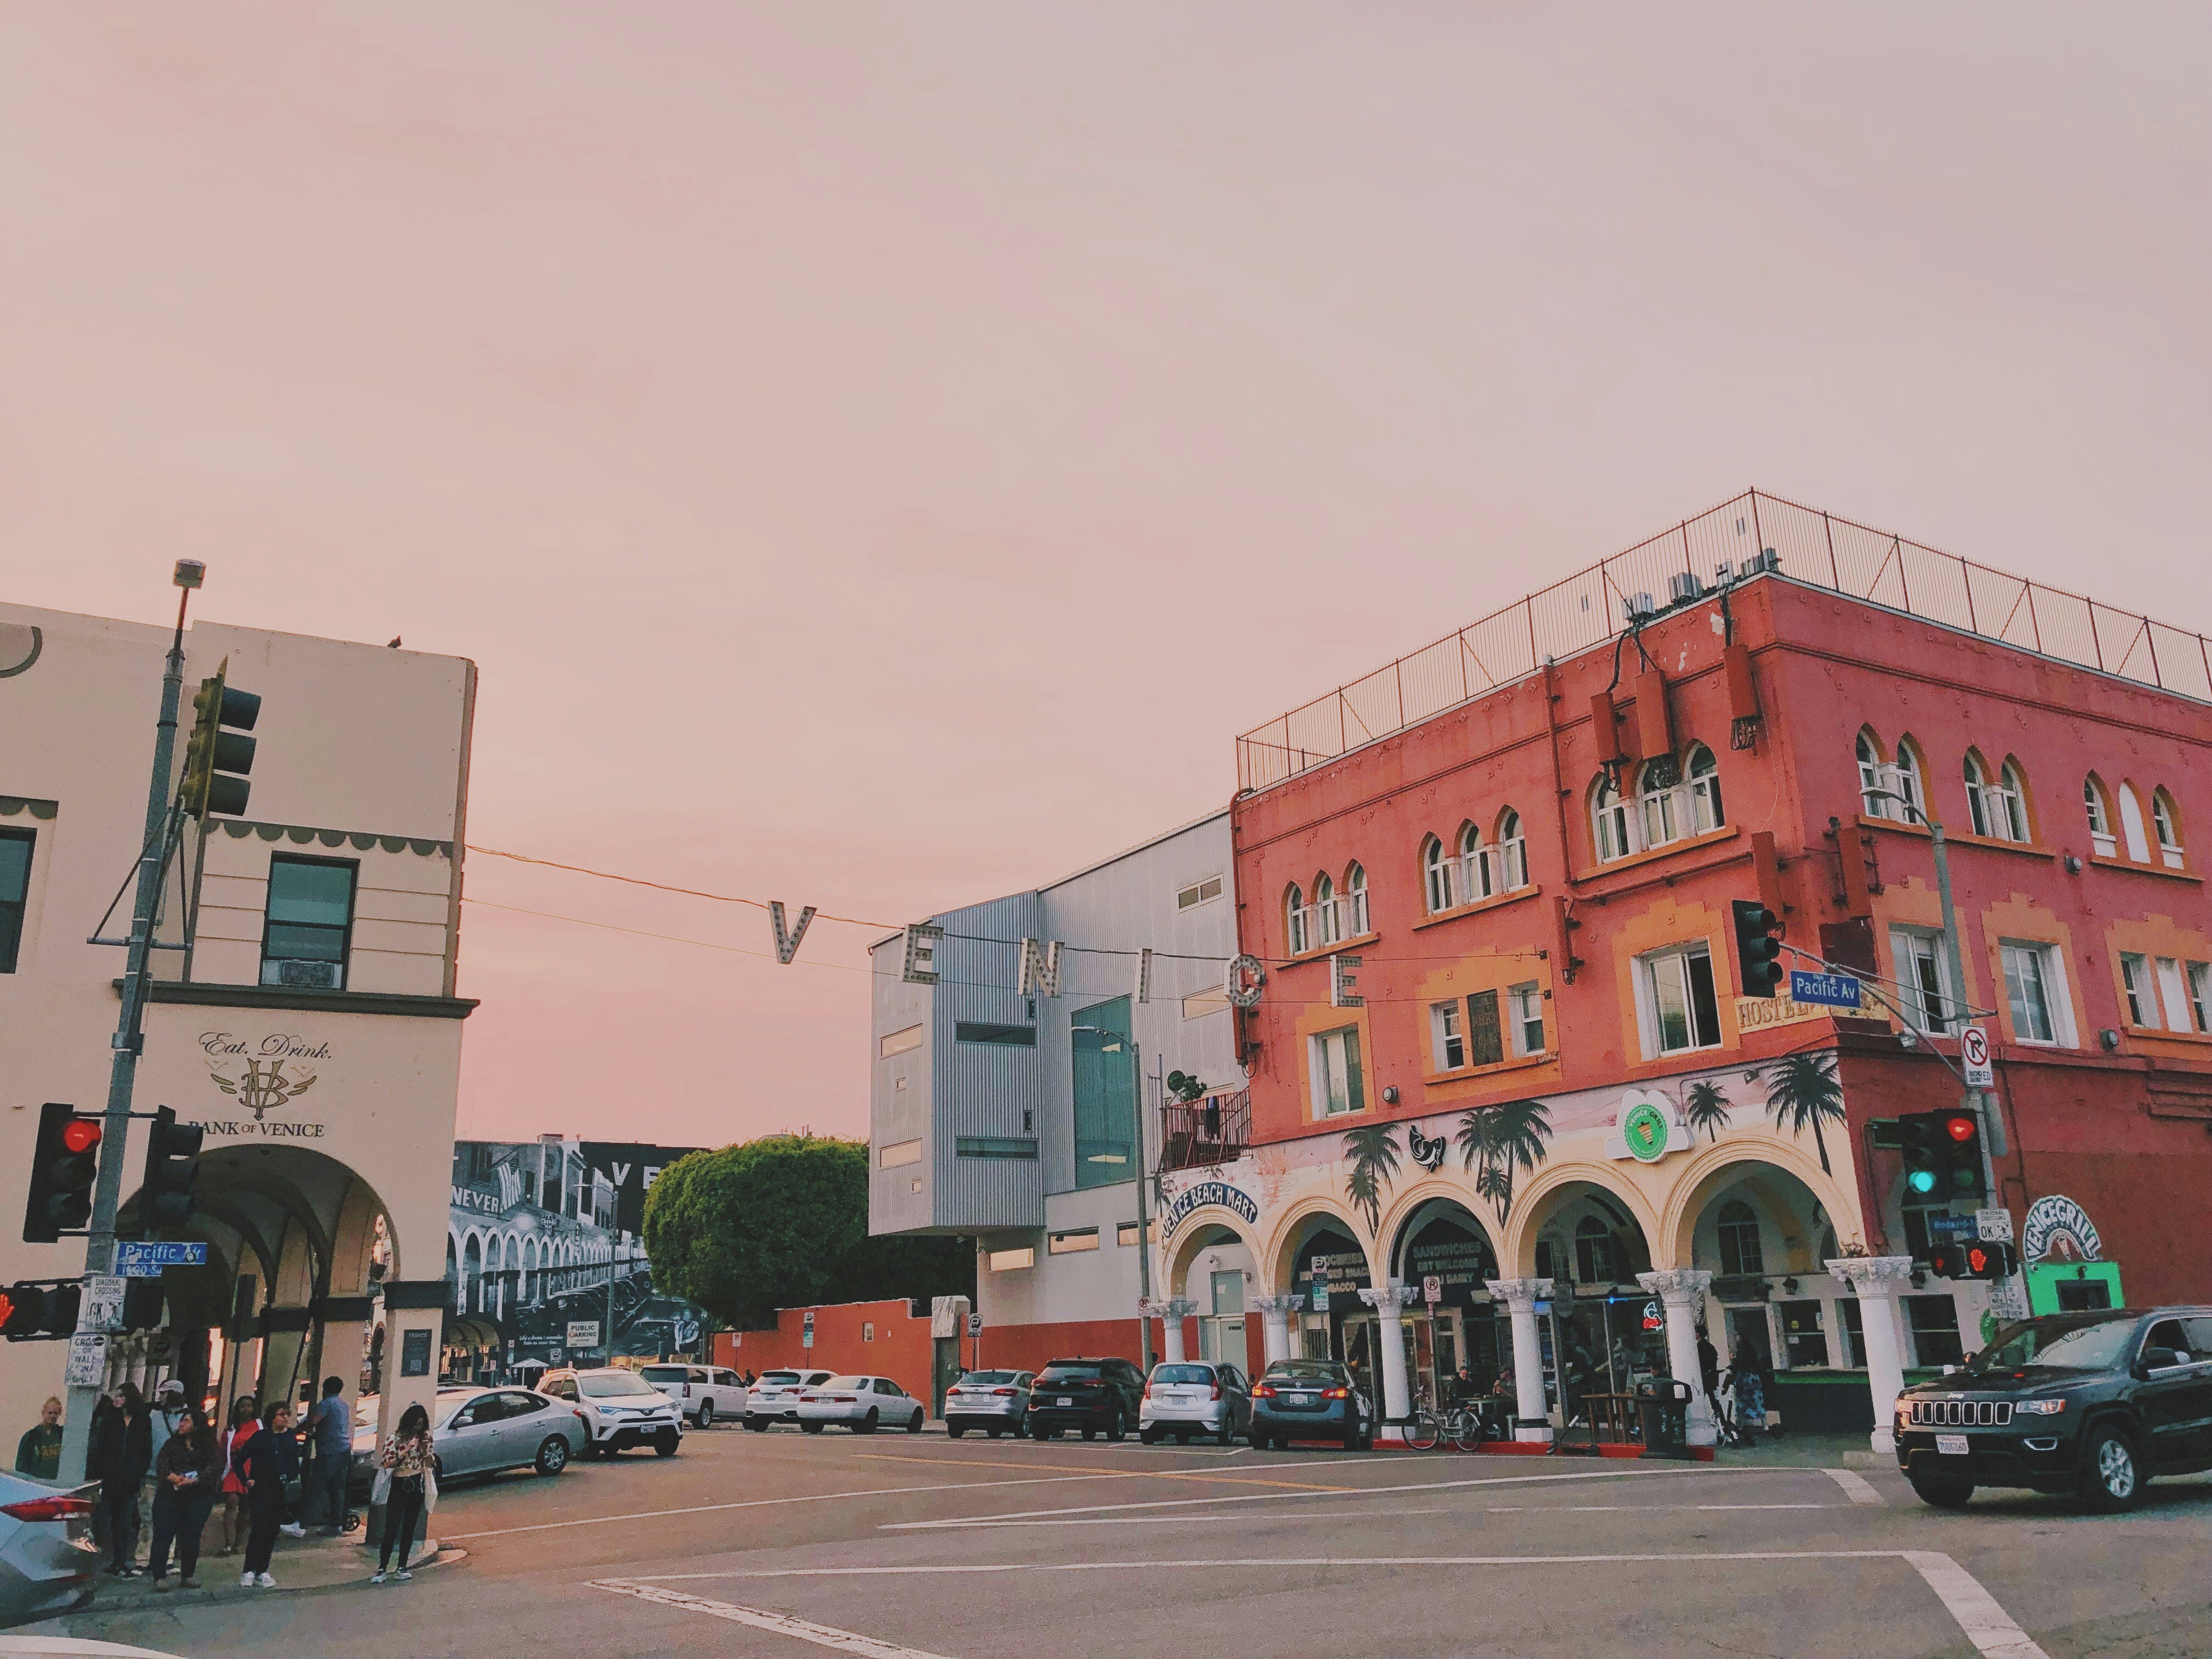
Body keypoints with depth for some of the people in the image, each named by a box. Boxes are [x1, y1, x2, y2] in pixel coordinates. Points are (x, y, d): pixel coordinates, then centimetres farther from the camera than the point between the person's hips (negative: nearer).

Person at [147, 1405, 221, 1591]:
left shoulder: (211, 1445, 4)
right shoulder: (172, 1443, 11)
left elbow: (215, 1466, -8)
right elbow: (161, 1463, -3)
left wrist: (194, 1480, -22)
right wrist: (171, 1476, -24)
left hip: (198, 1497, -1)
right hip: (170, 1494, 1)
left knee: (192, 1536, 2)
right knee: (163, 1533, -6)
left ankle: (188, 1575, 13)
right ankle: (159, 1576, 0)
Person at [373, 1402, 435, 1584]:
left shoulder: (424, 1437, 5)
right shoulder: (396, 1437, -8)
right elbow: (386, 1464, -13)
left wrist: (427, 1450, -8)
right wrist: (407, 1450, -20)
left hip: (416, 1486, 4)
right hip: (399, 1485, -4)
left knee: (409, 1529, 8)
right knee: (391, 1530, -6)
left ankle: (402, 1568, 16)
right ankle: (382, 1569, 2)